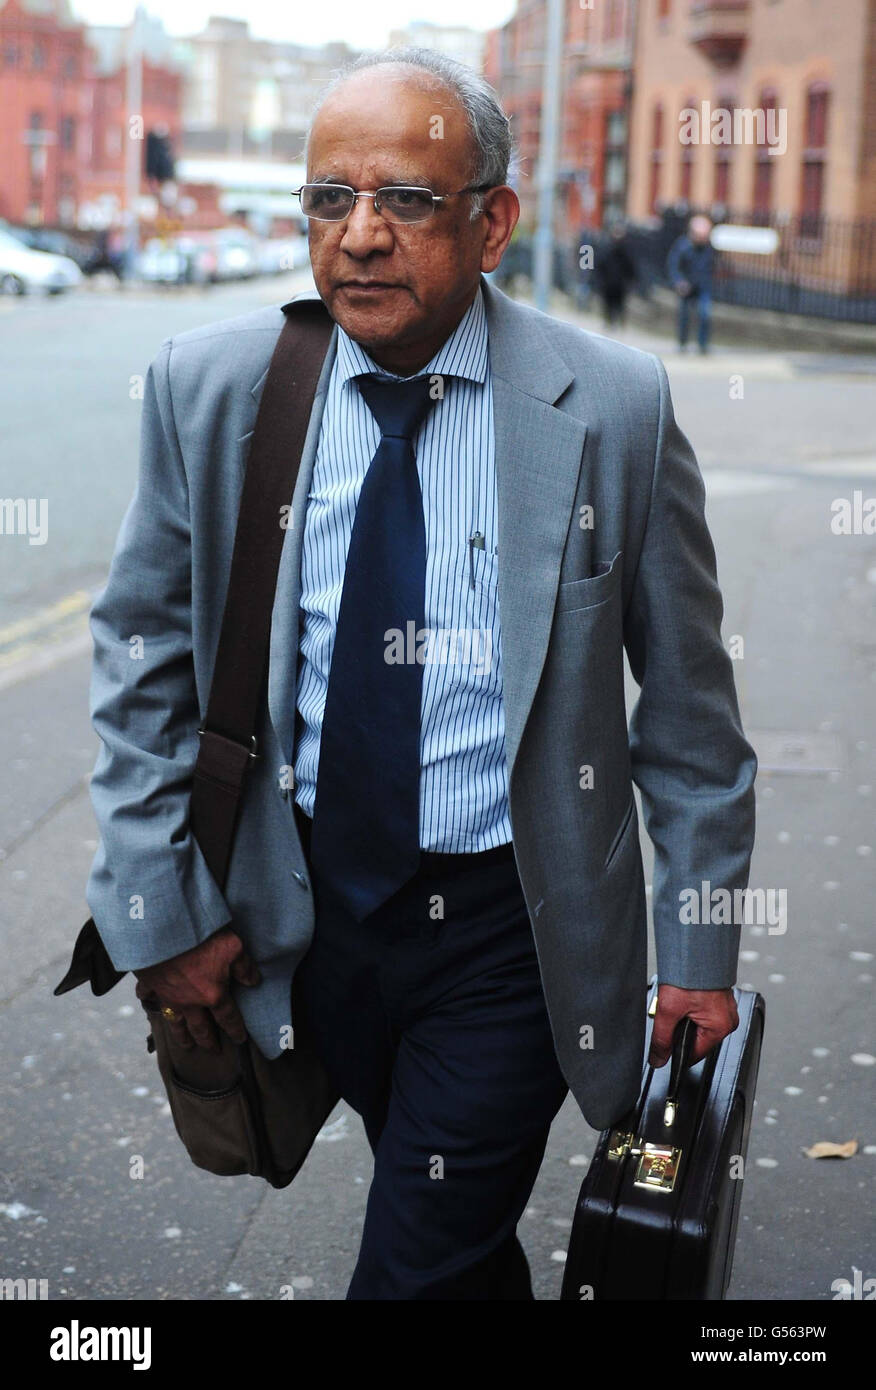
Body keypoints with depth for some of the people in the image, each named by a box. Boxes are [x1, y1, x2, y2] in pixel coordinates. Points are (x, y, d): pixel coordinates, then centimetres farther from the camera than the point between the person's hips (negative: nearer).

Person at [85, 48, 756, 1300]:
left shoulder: (614, 408, -11)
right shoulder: (207, 389, -6)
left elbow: (687, 696, -4)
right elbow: (141, 655, 3)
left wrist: (701, 945, -1)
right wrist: (157, 909, 0)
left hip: (512, 924, -3)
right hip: (304, 907, 3)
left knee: (419, 1265, -2)